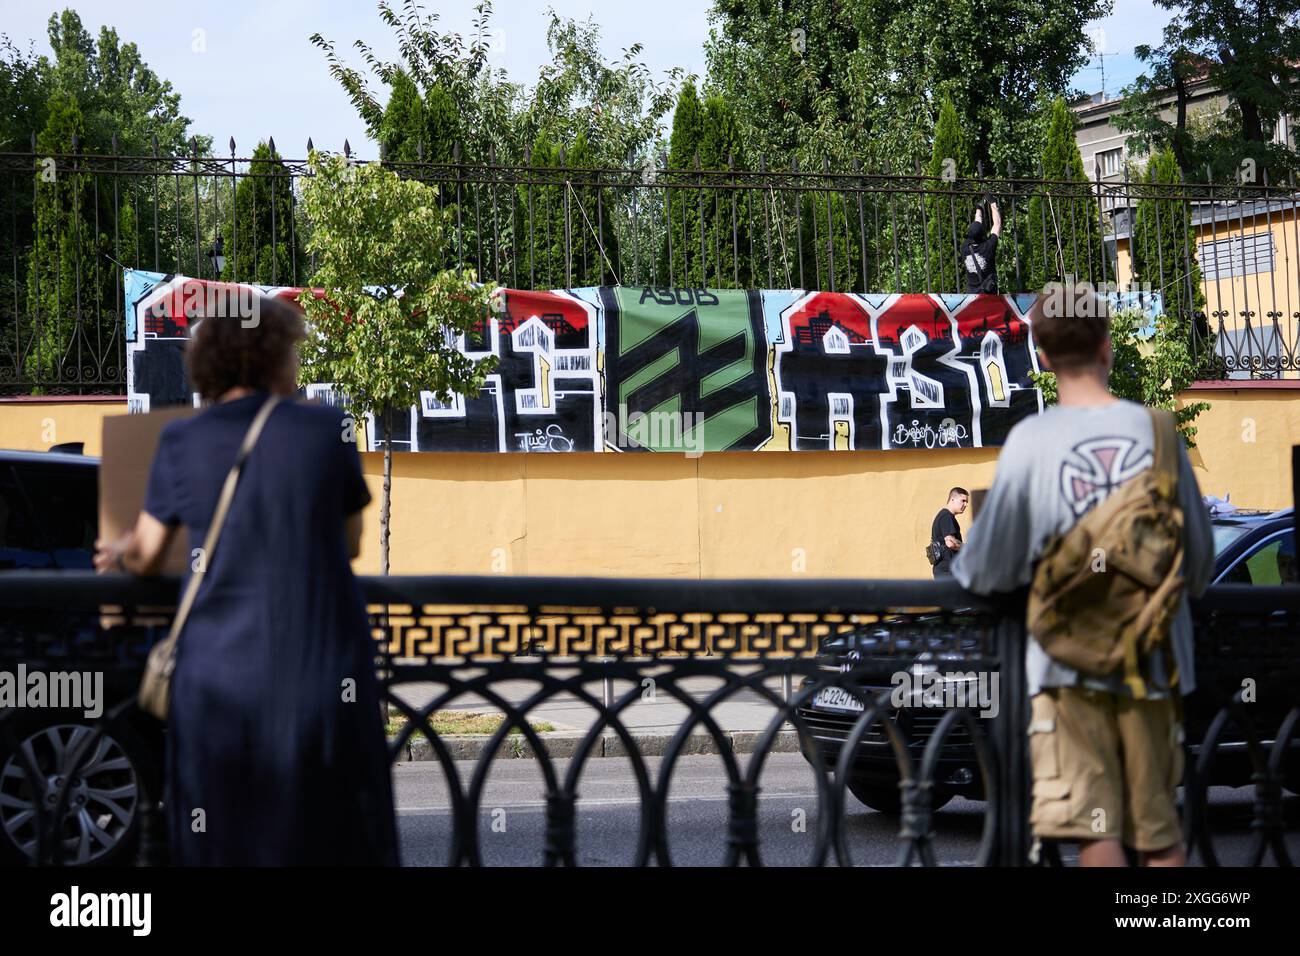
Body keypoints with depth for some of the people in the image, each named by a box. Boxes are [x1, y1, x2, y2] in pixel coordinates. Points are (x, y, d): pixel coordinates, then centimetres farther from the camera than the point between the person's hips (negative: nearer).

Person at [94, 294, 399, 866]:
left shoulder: (181, 443, 1)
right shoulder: (329, 430, -1)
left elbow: (144, 559, 11)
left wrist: (118, 552, 34)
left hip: (222, 676, 1)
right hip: (323, 671, -1)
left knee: (220, 850, 11)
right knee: (337, 844, 8)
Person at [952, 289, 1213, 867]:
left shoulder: (1030, 440, -7)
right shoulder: (1155, 429, 0)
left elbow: (990, 569, 0)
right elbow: (1199, 556, 10)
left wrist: (961, 567, 23)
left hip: (1069, 661, -3)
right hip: (1154, 658, 3)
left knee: (1096, 830, -4)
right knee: (1160, 831, 11)